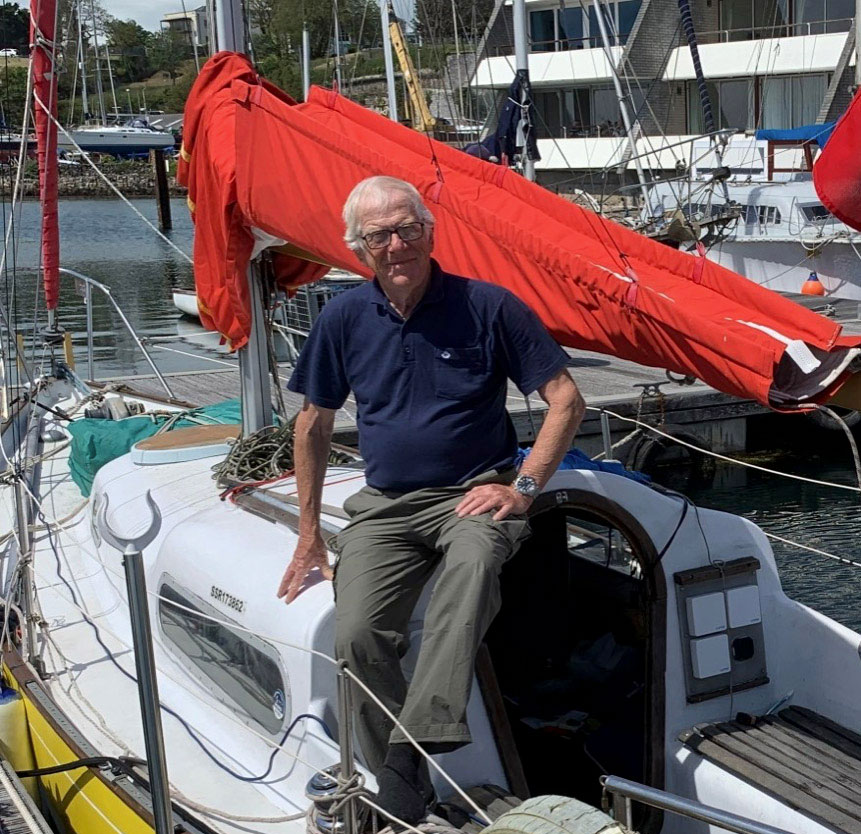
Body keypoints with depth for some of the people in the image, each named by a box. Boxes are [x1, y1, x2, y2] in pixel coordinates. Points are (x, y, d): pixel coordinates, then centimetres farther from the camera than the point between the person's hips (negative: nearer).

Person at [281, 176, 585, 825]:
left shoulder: (489, 306, -3)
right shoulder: (345, 319, 6)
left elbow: (566, 400, -1)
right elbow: (314, 423, 17)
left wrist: (522, 488, -12)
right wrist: (309, 533, 14)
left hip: (475, 493, -3)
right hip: (385, 505, 3)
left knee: (475, 557, -39)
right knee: (358, 637, -21)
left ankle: (419, 740, -43)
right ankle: (402, 795, -5)